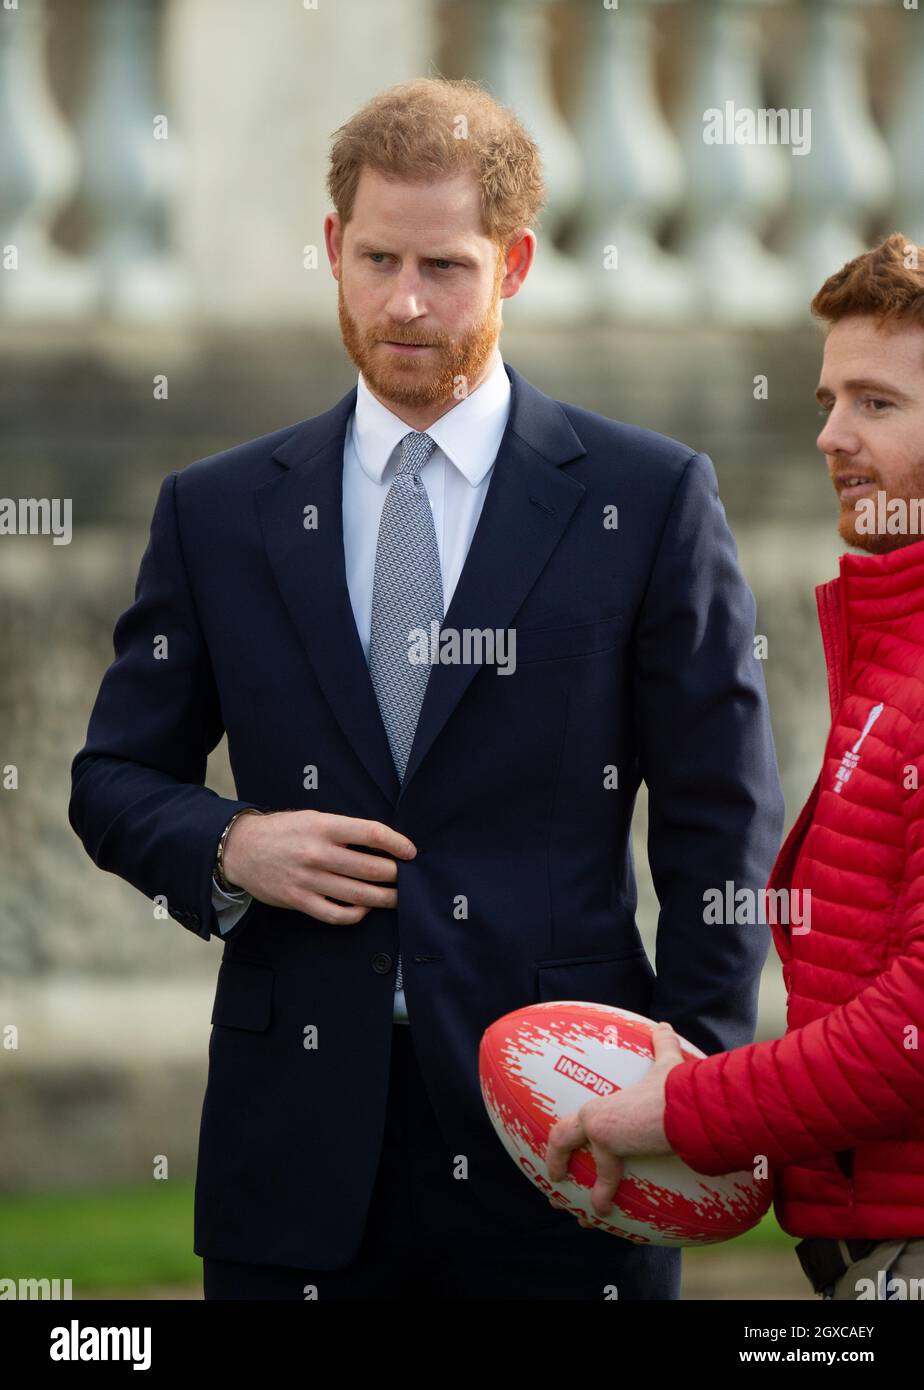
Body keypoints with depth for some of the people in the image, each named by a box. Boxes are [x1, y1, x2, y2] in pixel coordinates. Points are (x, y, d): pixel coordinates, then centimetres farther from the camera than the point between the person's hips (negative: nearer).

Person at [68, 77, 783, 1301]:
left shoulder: (650, 499, 4)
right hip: (297, 1147, 2)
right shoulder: (216, 512, 11)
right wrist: (228, 847, -6)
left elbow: (721, 823, 3)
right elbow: (114, 781, 16)